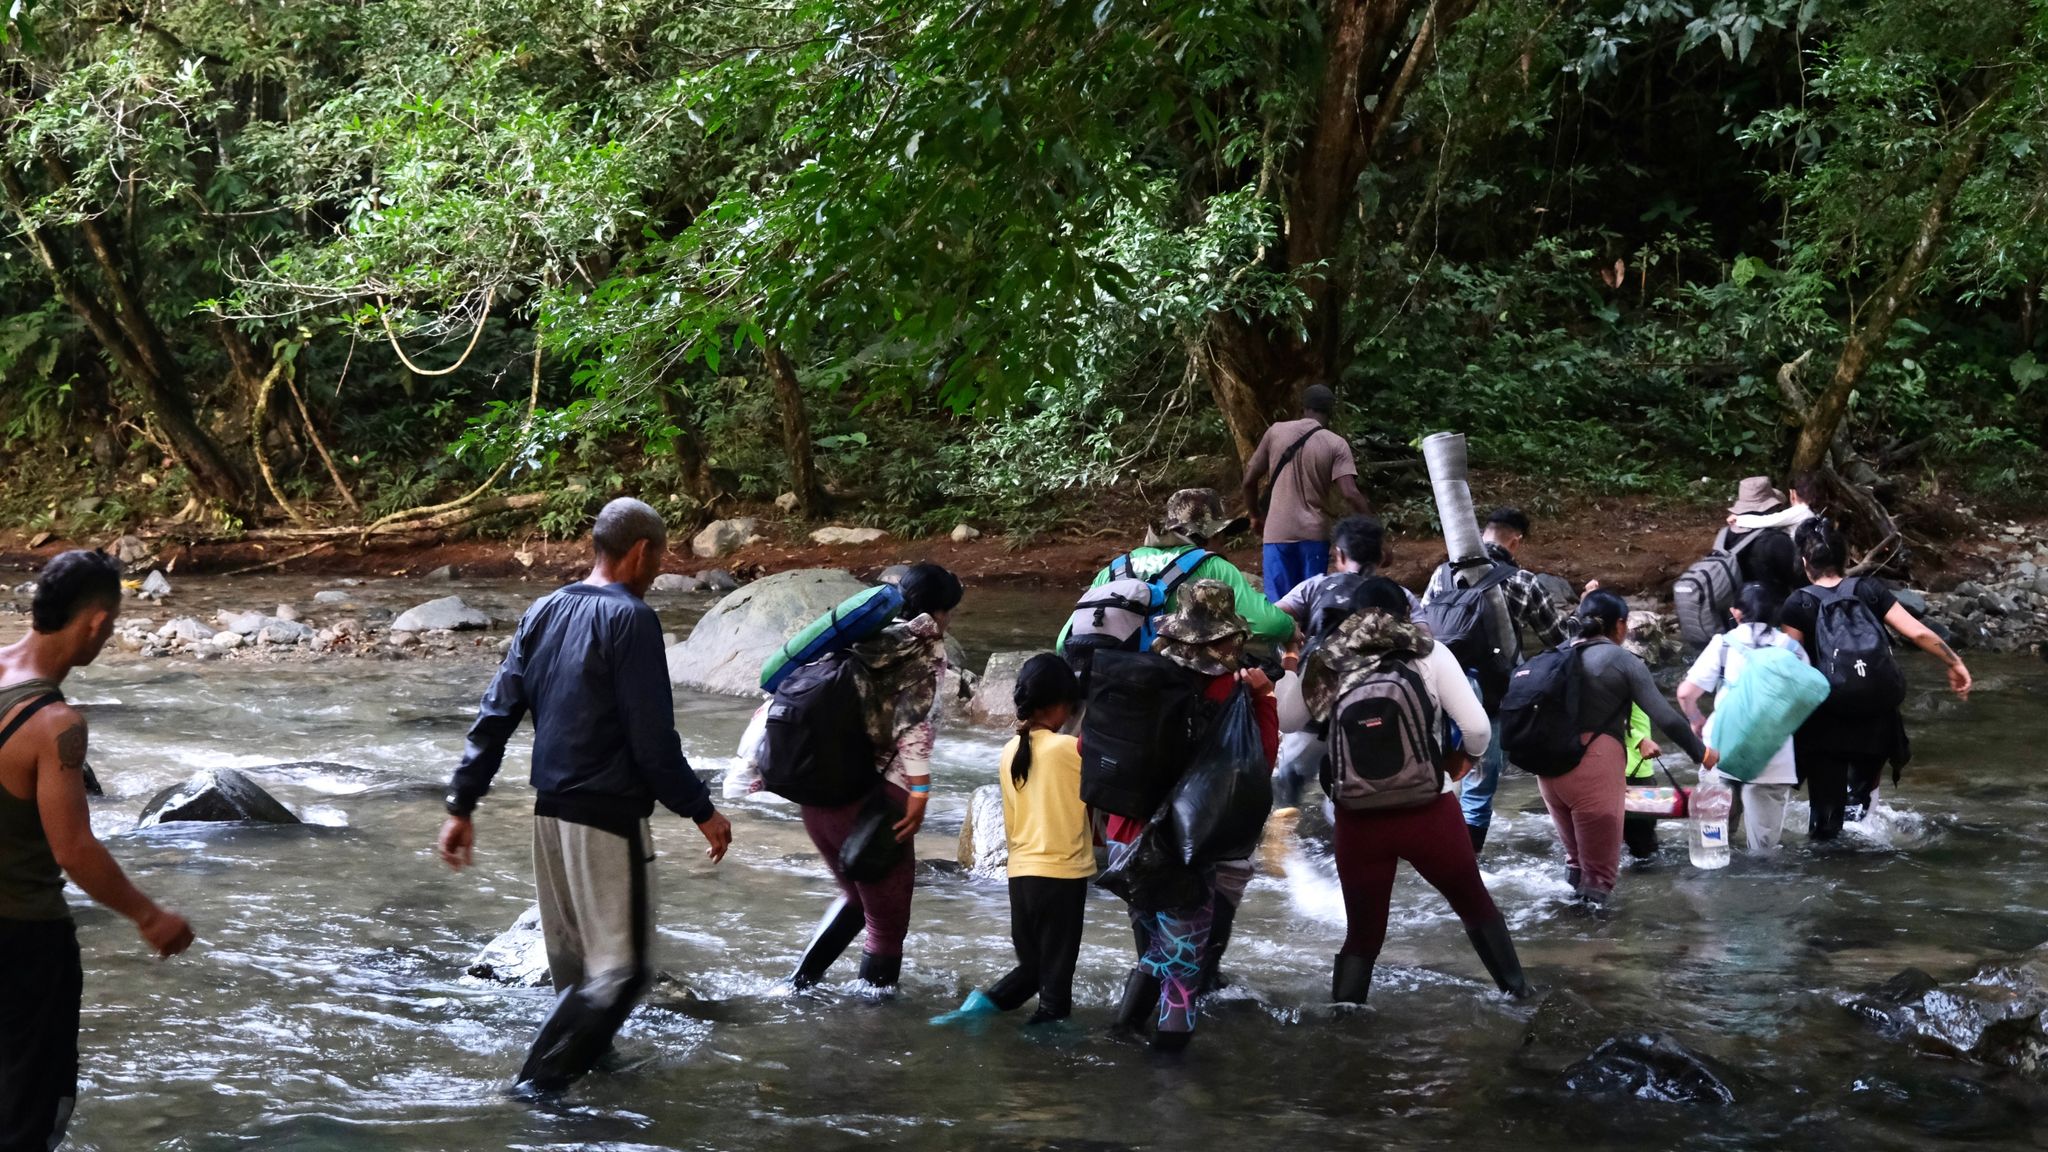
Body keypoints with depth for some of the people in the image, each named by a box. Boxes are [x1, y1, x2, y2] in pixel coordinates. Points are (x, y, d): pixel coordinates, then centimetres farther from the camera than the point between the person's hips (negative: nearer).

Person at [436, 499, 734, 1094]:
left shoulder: (543, 612, 9)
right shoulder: (630, 618, -13)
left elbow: (495, 715, 8)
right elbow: (653, 739, -16)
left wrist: (462, 804, 9)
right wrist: (701, 811, -7)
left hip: (549, 810, 8)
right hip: (609, 818, -8)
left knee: (572, 962, 20)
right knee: (619, 967, -4)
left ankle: (586, 1056, 33)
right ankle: (541, 1081, -11)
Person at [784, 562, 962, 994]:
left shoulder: (859, 639, 14)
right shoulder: (924, 647, -4)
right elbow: (913, 723, -18)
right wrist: (920, 792, -19)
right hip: (870, 798, -7)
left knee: (856, 897, 28)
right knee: (887, 919, 7)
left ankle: (798, 984, 28)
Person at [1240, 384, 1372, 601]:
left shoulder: (1276, 432, 4)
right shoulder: (1336, 444, -3)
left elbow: (1249, 479, 9)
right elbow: (1349, 493, -13)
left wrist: (1256, 516, 24)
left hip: (1277, 532, 1)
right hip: (1314, 533, -1)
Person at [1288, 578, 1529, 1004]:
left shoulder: (1328, 663, 2)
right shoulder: (1429, 653, -2)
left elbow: (1285, 722, 14)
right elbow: (1477, 727, -5)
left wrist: (1292, 673, 27)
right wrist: (1467, 756, 15)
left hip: (1358, 817, 1)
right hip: (1428, 809, -1)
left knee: (1362, 933, 16)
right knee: (1475, 905, 23)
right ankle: (1519, 995, 30)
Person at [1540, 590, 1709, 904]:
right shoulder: (1625, 662, 0)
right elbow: (1665, 718, -5)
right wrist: (1701, 753, 9)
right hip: (1594, 765, -6)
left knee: (1576, 853, 23)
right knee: (1599, 866, 3)